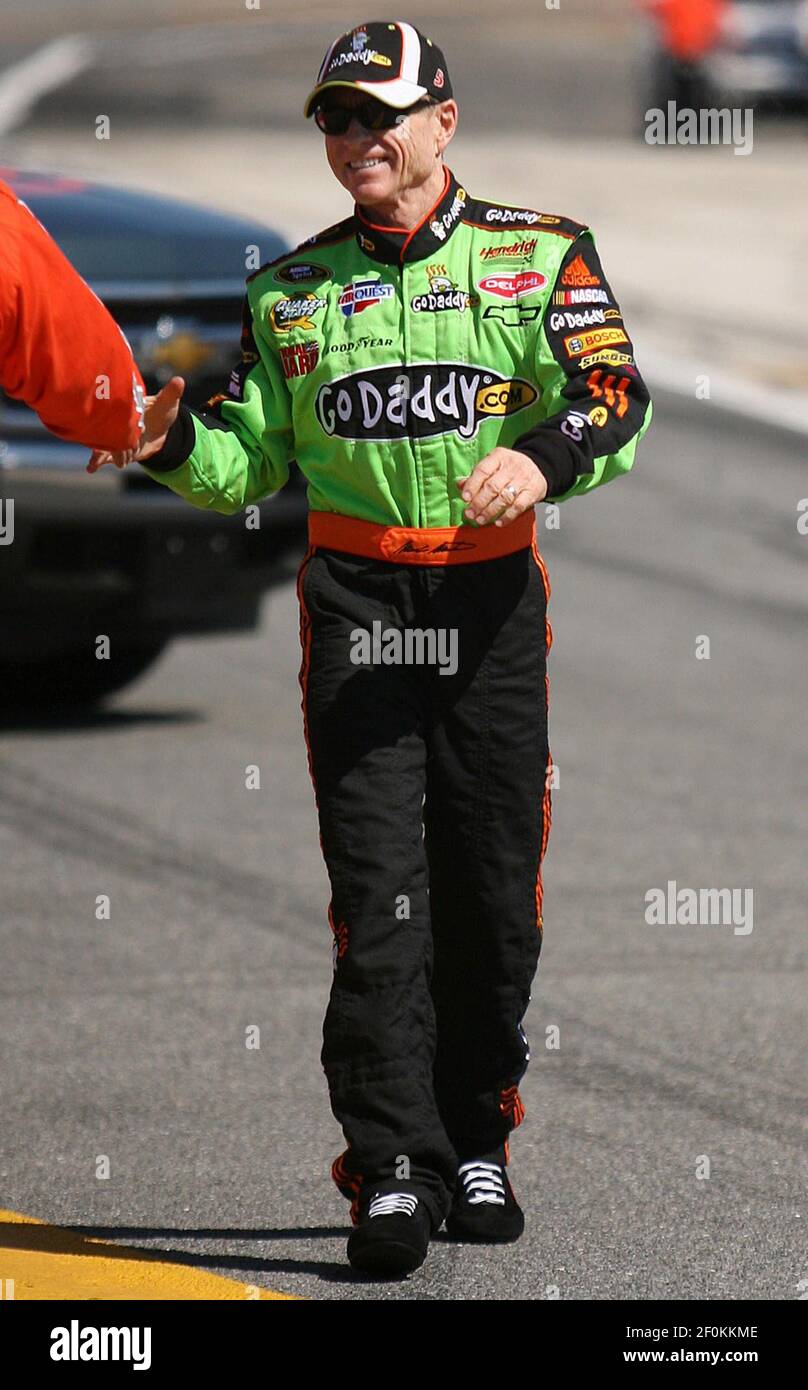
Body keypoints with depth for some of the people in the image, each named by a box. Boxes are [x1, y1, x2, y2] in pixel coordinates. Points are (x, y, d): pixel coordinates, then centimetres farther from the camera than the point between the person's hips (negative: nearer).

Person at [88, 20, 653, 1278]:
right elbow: (255, 462, 12)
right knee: (380, 896, -8)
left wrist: (541, 454, -28)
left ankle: (475, 1142, 20)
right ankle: (395, 1171, -10)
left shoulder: (539, 255, 3)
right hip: (354, 602, 1)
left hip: (493, 600, -1)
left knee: (492, 890, 5)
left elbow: (614, 400, -8)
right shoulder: (291, 288, 12)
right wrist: (179, 445, -9)